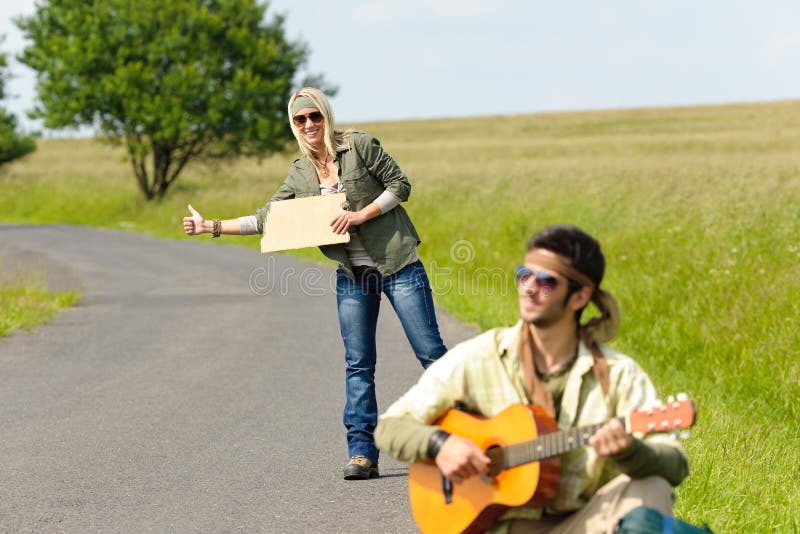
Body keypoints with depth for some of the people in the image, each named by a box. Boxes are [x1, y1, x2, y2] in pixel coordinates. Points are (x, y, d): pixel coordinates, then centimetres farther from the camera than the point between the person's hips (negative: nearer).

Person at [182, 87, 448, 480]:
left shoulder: (359, 145, -6)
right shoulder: (300, 173, 8)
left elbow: (400, 184, -4)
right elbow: (267, 219, 10)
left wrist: (361, 215, -16)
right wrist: (210, 226, 6)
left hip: (397, 263, -4)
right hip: (352, 274, 5)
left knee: (430, 351, -4)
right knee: (358, 364, 3)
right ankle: (362, 453, 5)